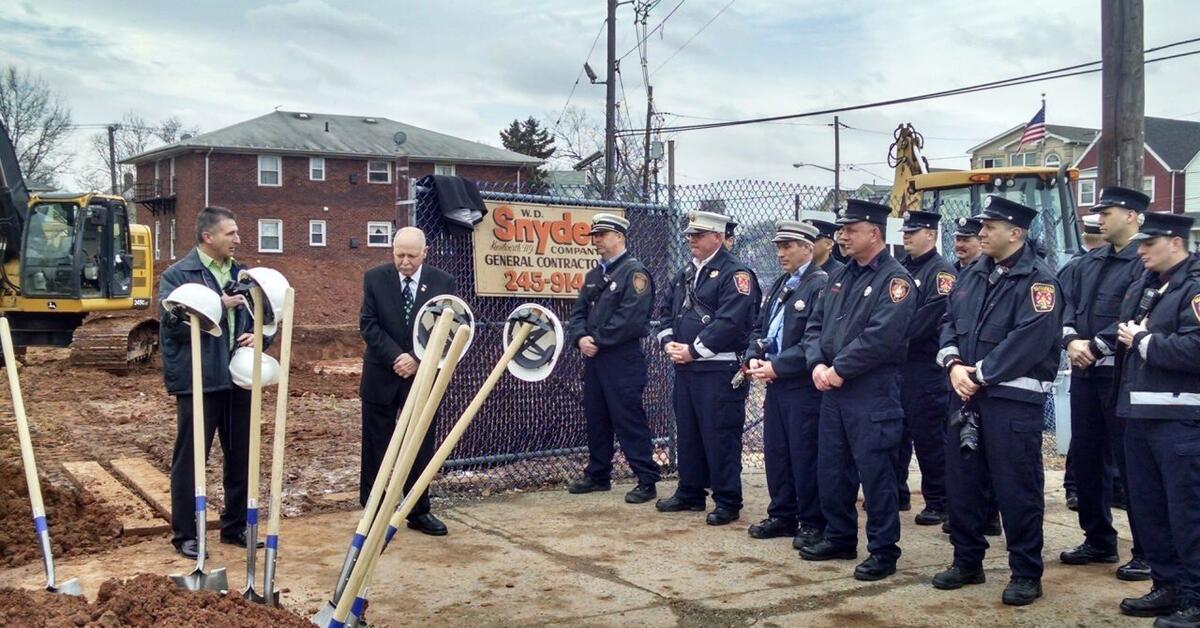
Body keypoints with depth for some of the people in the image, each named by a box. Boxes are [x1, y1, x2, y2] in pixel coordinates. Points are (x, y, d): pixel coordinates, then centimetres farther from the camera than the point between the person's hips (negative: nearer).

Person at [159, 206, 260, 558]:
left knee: (241, 457, 12)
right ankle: (184, 534, 14)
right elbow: (173, 322, -16)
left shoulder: (241, 274, 11)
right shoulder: (177, 275, -6)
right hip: (198, 381, -5)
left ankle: (236, 526, 26)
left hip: (238, 379, 6)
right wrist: (219, 306, -17)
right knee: (189, 459, 3)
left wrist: (257, 335, -3)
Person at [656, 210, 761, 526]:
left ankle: (728, 502, 6)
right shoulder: (685, 274, 17)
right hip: (684, 368, 8)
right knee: (688, 432, 15)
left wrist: (693, 350, -17)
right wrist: (669, 343, 1)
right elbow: (666, 311, 20)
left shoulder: (735, 274, -10)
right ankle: (690, 493, 28)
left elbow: (730, 322, -20)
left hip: (719, 370, -8)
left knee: (720, 435, -3)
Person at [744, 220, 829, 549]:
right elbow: (760, 328, 20)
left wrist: (777, 366, -18)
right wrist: (755, 358, 1)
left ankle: (812, 522, 11)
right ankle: (782, 515, 25)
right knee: (775, 450, 13)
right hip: (775, 383, 8)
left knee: (805, 454, -1)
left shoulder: (821, 285, -12)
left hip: (803, 385, -8)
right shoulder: (779, 286, 16)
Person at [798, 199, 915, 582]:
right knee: (831, 469, 14)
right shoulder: (840, 277, 15)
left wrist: (839, 369, -17)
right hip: (832, 391, 8)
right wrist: (817, 364, -4)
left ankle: (883, 551, 10)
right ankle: (840, 538, 28)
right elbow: (815, 325, 14)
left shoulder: (895, 279, -10)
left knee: (875, 473, -1)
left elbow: (882, 336, -21)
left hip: (872, 393, -8)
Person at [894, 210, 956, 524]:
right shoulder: (900, 269, 15)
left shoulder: (941, 272, -9)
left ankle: (937, 502, 9)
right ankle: (896, 493, 26)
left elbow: (929, 319, -19)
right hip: (894, 363, 8)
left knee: (928, 435, -1)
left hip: (924, 366, -8)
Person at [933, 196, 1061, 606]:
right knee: (961, 480, 12)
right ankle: (967, 562, 26)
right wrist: (954, 365, -6)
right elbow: (949, 322, 13)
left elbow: (1030, 339, -20)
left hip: (1014, 398, -7)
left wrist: (980, 374, -18)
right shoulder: (974, 274, 14)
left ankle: (1026, 574, 12)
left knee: (1016, 487, -1)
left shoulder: (1037, 279, -10)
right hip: (967, 394, 8)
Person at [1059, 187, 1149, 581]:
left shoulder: (1145, 263, -9)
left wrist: (1095, 347, -17)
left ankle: (1147, 552, 9)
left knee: (1129, 460, -3)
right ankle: (1099, 541, 26)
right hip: (1084, 372, 8)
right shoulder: (1088, 263, 15)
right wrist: (1071, 341, -8)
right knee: (1084, 456, 13)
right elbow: (1068, 303, 9)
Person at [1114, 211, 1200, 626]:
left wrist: (1144, 340, -12)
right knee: (1146, 506, 14)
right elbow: (1124, 331, 22)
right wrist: (1128, 335, 1)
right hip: (1139, 414, 9)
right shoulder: (1141, 287, 16)